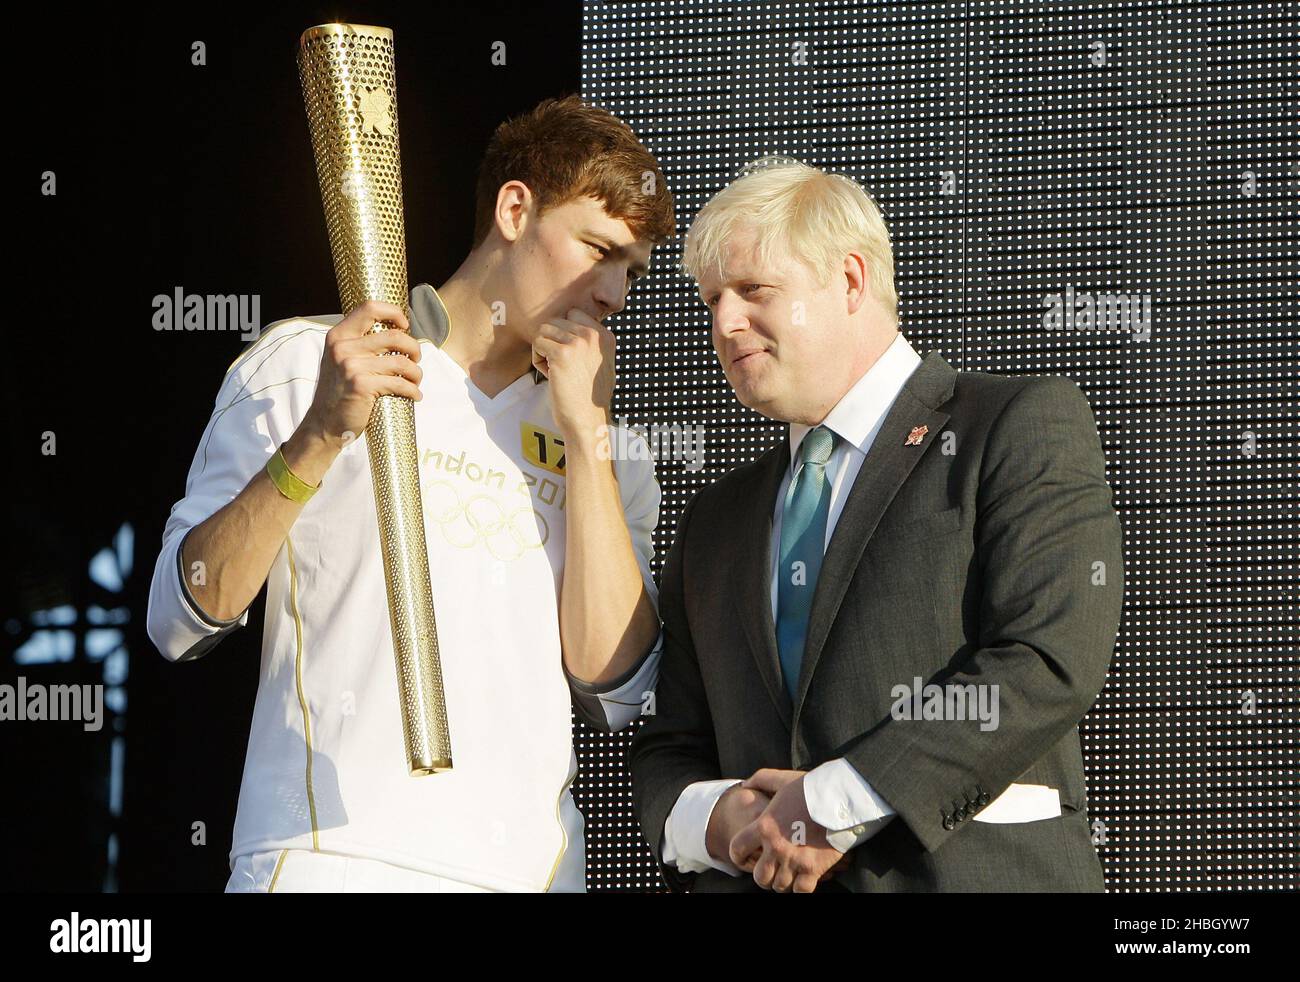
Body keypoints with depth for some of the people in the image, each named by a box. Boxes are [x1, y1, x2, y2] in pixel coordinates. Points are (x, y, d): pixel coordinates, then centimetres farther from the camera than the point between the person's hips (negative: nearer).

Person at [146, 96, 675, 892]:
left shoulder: (608, 455, 17)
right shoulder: (307, 365, 7)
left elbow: (614, 690, 1)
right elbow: (182, 622, -3)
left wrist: (586, 431, 0)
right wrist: (322, 434, -14)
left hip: (530, 864, 3)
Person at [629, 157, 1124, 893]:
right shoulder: (716, 521, 21)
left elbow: (1051, 661, -11)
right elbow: (669, 750, 20)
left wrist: (834, 804, -13)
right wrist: (716, 819, -4)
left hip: (971, 871, -5)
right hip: (755, 886, 5)